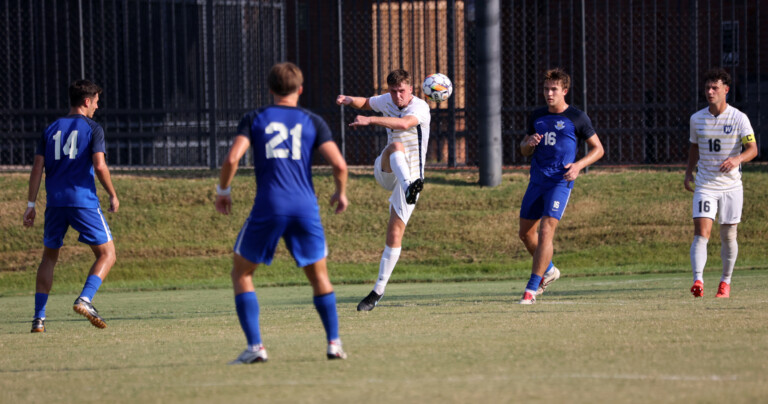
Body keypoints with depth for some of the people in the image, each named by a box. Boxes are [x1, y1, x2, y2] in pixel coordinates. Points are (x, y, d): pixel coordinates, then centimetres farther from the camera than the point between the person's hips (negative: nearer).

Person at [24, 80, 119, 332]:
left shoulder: (51, 130, 14)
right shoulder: (92, 128, 0)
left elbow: (37, 168, 8)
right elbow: (99, 166, -10)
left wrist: (31, 204, 10)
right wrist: (113, 196, 1)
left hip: (55, 203, 5)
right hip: (84, 202, -5)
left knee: (49, 258, 17)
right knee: (107, 254, 5)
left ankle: (39, 318, 8)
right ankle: (85, 300, -18)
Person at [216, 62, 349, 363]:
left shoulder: (255, 119, 8)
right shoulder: (312, 122, 10)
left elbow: (232, 159, -5)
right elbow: (339, 164, 0)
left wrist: (222, 190, 11)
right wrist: (341, 193, 18)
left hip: (268, 208, -1)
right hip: (305, 208, 2)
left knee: (242, 273, 12)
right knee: (319, 277, 18)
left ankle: (255, 347, 0)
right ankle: (334, 343, 8)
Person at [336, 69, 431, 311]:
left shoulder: (420, 108, -15)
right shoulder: (386, 101, 4)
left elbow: (405, 123, -37)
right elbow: (365, 103, 26)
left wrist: (370, 120, -45)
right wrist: (349, 100, 3)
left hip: (410, 174, -3)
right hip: (386, 171, 3)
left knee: (395, 233, -7)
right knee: (396, 145, -32)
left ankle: (378, 292, 1)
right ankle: (410, 188, -62)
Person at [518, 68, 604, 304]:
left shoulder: (577, 118, -3)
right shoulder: (537, 117, 12)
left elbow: (597, 149, 2)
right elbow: (524, 150, 20)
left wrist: (579, 165, -15)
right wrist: (529, 144, -5)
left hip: (560, 181, -6)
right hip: (537, 181, 6)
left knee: (546, 231, -16)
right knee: (526, 232, 10)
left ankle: (531, 289, -14)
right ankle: (548, 271, 35)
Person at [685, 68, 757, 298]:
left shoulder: (739, 118, -6)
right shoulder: (697, 119, 4)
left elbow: (753, 149, -13)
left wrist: (737, 159, -32)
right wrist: (688, 172, 12)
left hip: (731, 186, -1)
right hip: (705, 186, 1)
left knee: (728, 236, 7)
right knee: (701, 233, -15)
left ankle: (725, 282, 24)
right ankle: (698, 281, -26)